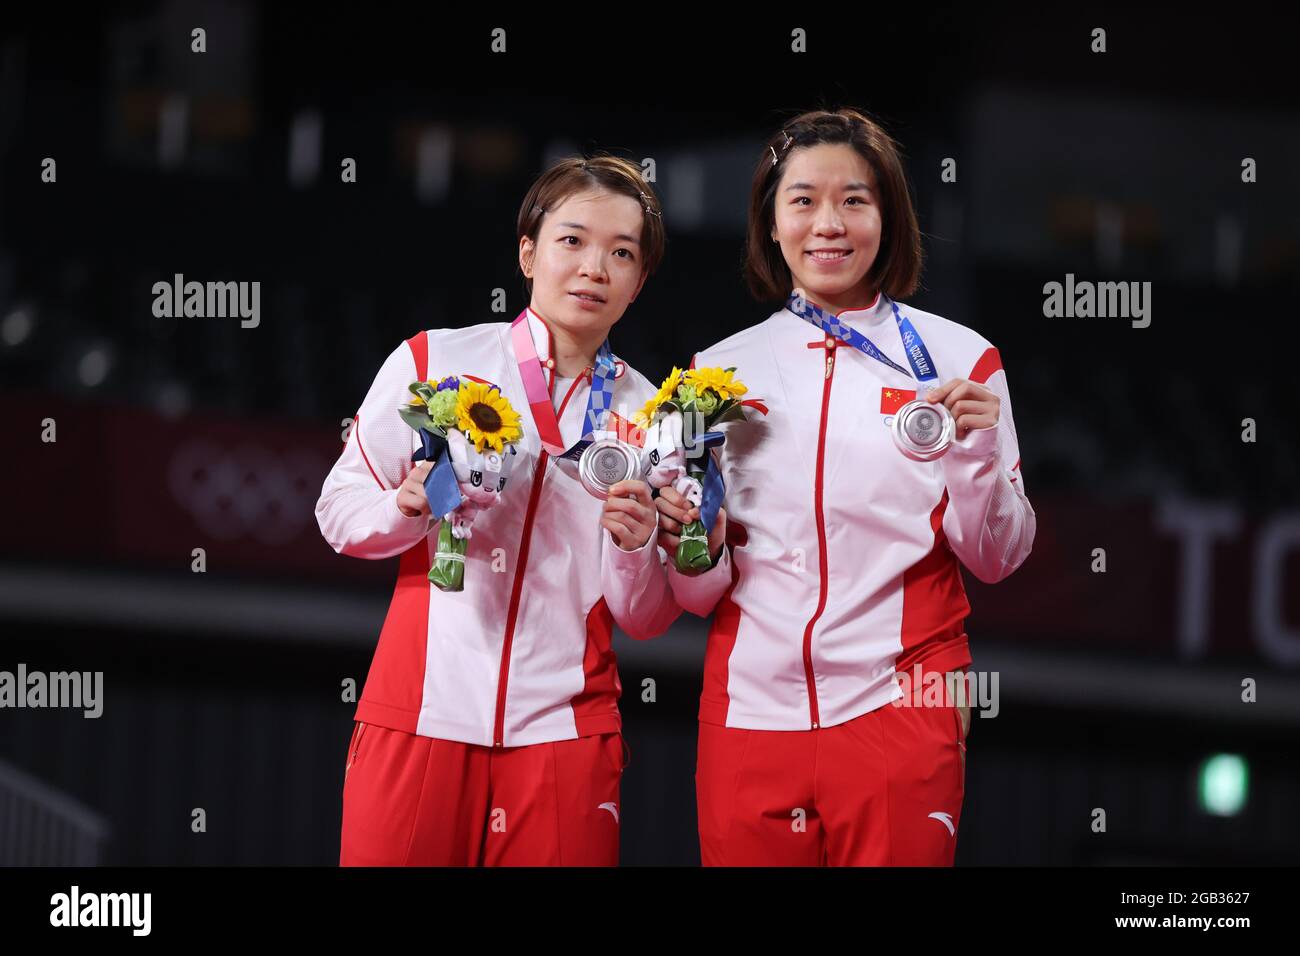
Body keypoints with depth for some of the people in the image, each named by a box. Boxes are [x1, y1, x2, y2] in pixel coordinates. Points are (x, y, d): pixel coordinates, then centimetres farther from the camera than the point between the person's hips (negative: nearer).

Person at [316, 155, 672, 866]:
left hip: (563, 727, 2)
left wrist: (634, 546, -11)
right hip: (419, 720, -2)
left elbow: (643, 620, 9)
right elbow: (337, 512, 5)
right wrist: (411, 505, -15)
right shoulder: (433, 361, 3)